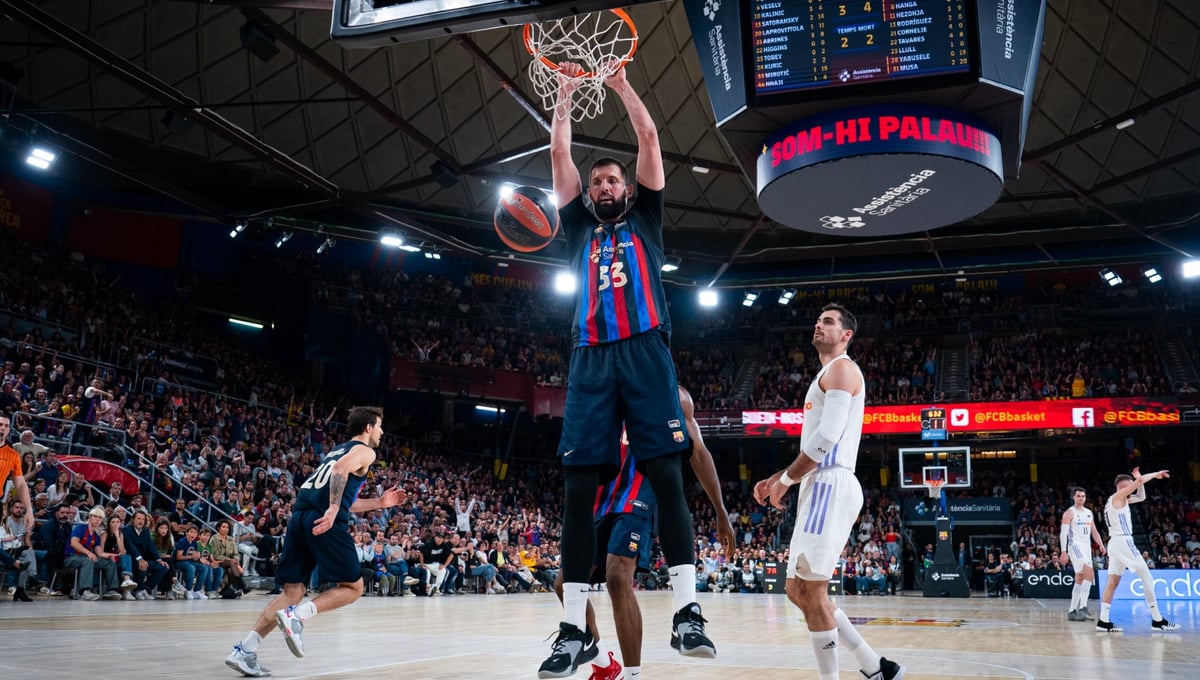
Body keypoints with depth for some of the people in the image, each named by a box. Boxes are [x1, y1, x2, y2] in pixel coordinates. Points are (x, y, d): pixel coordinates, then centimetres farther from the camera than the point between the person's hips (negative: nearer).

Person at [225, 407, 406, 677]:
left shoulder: (338, 449, 32)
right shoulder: (365, 451, 7)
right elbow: (341, 469, -17)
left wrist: (379, 502, 38)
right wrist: (333, 509, -22)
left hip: (300, 517, 8)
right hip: (325, 522, -8)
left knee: (292, 592, 9)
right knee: (353, 587, 5)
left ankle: (245, 651, -3)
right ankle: (297, 615, -16)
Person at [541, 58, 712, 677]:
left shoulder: (644, 219, 21)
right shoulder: (580, 228, 24)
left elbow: (650, 140, 16)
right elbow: (558, 154, 22)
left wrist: (622, 84, 18)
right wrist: (566, 93, 23)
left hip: (645, 354, -2)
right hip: (591, 359, 2)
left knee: (665, 475, -11)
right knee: (578, 487, -5)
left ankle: (687, 613, -13)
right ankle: (574, 629, -4)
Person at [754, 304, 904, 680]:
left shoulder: (840, 368, -6)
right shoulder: (826, 375, 26)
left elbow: (827, 437, -18)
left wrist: (786, 479, -10)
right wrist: (777, 478, 20)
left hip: (830, 486, -11)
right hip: (822, 487, 11)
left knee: (810, 593, -8)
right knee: (799, 591, 11)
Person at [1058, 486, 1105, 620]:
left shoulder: (1088, 513, 17)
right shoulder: (1069, 513, -4)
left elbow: (1094, 531, 20)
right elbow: (1063, 533, -10)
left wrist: (1101, 544, 2)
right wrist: (1063, 551, -18)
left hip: (1087, 547, 8)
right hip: (1075, 546, -8)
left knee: (1080, 579, 8)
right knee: (1089, 574, -24)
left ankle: (1072, 611, 13)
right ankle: (1083, 608, -27)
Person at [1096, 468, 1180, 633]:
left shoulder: (1121, 499, 21)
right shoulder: (1118, 496, -7)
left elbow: (1141, 497, 30)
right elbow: (1140, 481, -17)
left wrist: (1138, 479, 17)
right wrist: (1155, 474, -2)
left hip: (1115, 543, 10)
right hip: (1123, 542, -10)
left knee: (1113, 581, 5)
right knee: (1147, 578, -6)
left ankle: (1103, 621, -1)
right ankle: (1157, 620, -6)